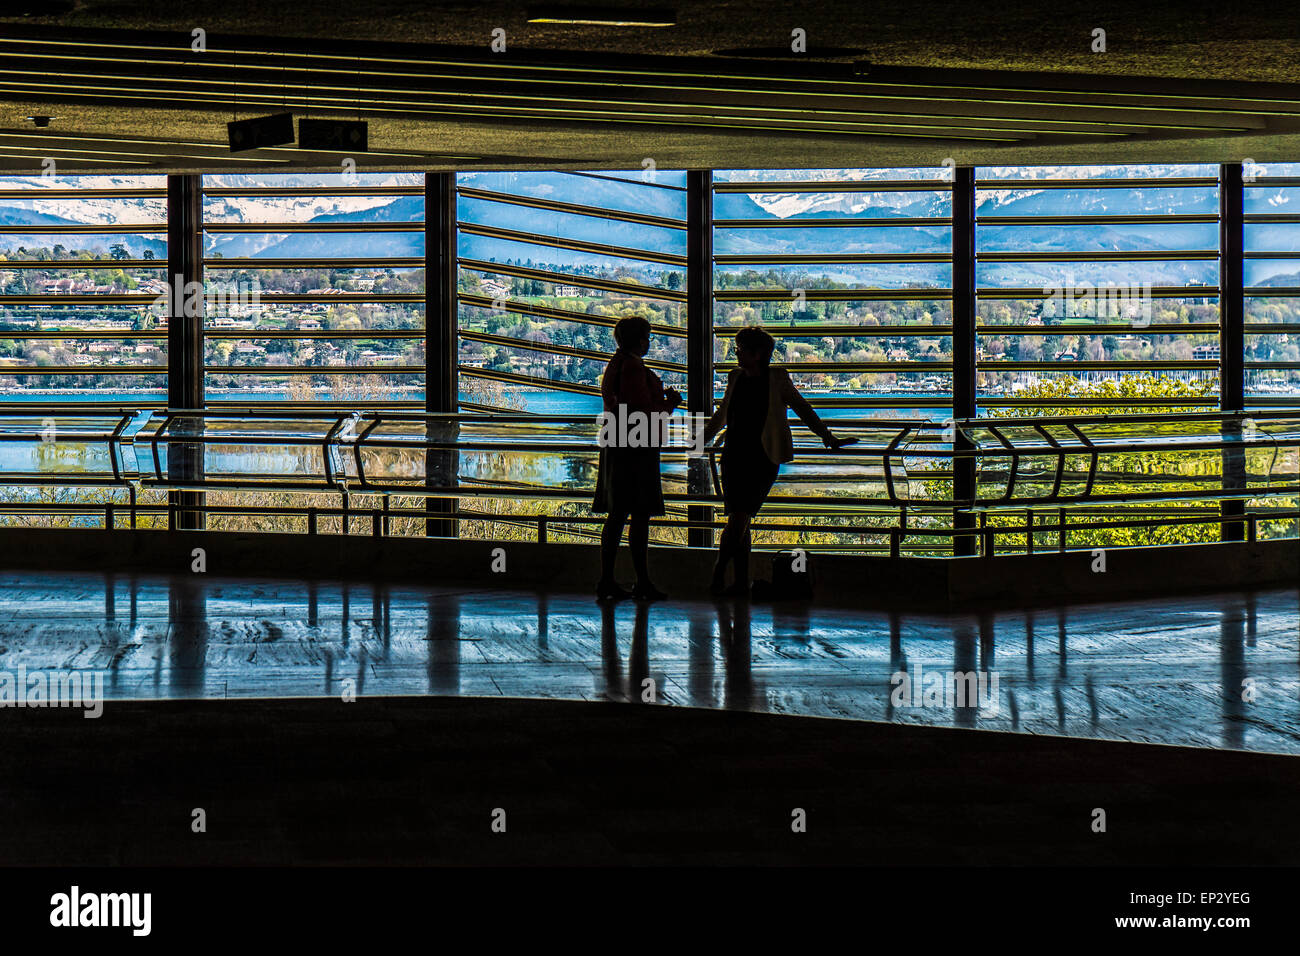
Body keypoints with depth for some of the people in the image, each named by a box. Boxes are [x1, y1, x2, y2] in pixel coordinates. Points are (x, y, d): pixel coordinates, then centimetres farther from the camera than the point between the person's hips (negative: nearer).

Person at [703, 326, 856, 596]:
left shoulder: (776, 379, -1)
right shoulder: (735, 378, 12)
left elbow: (802, 409, 7)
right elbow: (722, 415, 27)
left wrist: (828, 438, 4)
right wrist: (700, 440, 34)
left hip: (762, 459, -5)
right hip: (734, 457, 5)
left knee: (739, 518, -14)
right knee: (739, 522, 5)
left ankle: (718, 574, -10)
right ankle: (741, 581, 9)